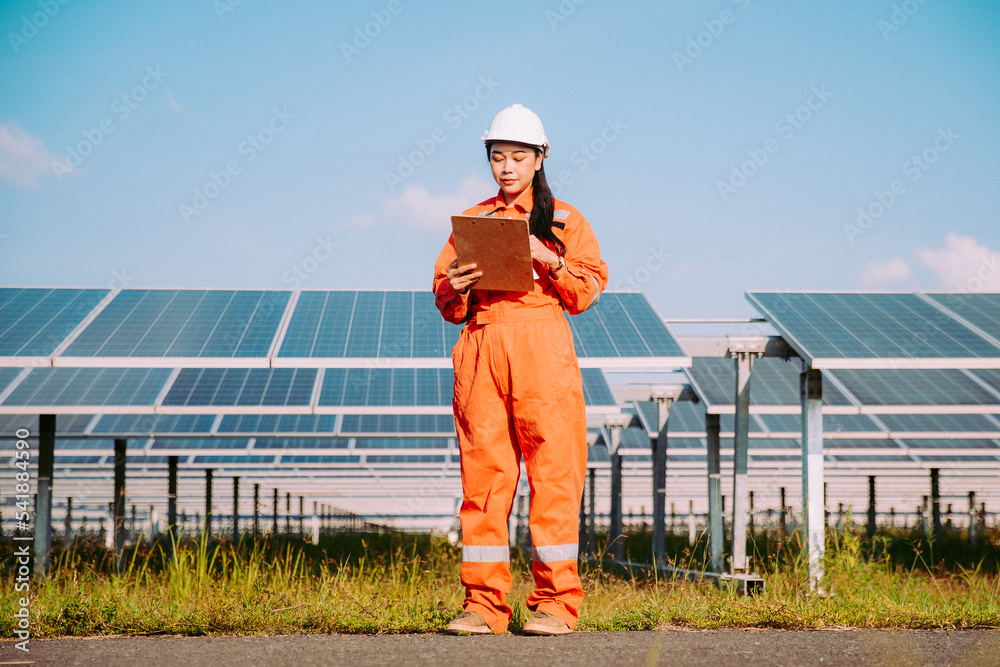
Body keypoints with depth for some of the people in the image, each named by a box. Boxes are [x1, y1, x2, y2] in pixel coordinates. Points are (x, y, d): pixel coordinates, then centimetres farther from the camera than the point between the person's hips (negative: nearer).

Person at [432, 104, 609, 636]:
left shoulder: (563, 219, 11)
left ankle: (557, 601, -3)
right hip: (481, 347, 2)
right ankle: (483, 602, 1)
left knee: (553, 469, -7)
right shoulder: (472, 221, 18)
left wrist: (550, 259, -12)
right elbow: (448, 305, 15)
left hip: (543, 350, -2)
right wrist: (455, 289, -7)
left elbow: (589, 290, 3)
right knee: (483, 470, -2)